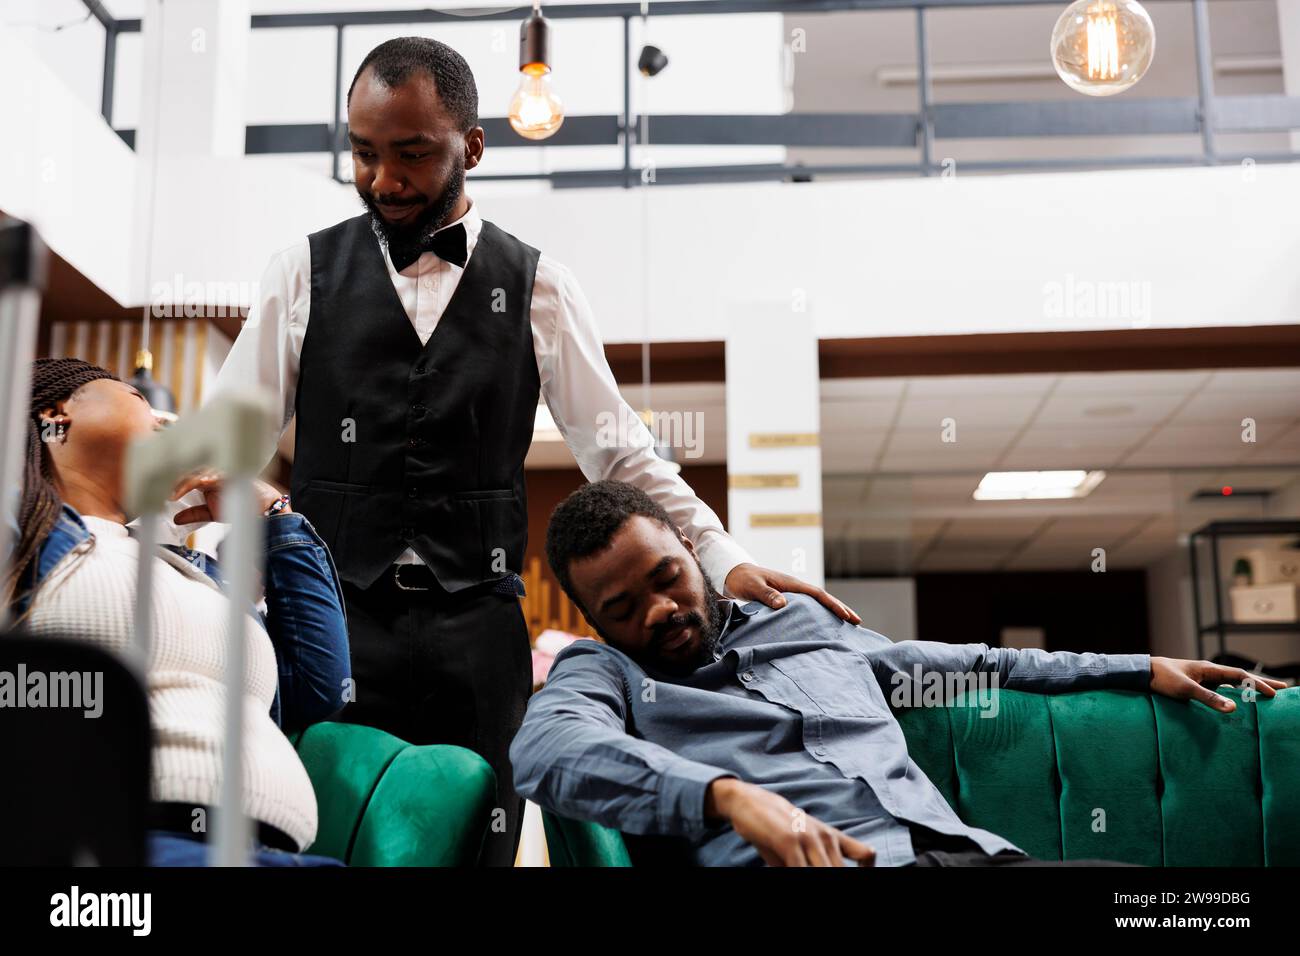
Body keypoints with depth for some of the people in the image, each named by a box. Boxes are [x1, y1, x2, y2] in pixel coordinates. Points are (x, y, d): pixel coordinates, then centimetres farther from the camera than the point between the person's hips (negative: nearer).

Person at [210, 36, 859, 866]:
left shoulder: (536, 285, 8)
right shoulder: (306, 272, 8)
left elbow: (617, 447, 8)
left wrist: (724, 559, -1)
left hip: (478, 632, 0)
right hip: (335, 618, 0)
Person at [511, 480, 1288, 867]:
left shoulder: (807, 623, 29)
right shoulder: (603, 668, 15)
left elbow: (975, 666, 39)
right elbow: (547, 747, -10)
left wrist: (1141, 668, 35)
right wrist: (728, 794, -26)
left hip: (968, 849, 6)